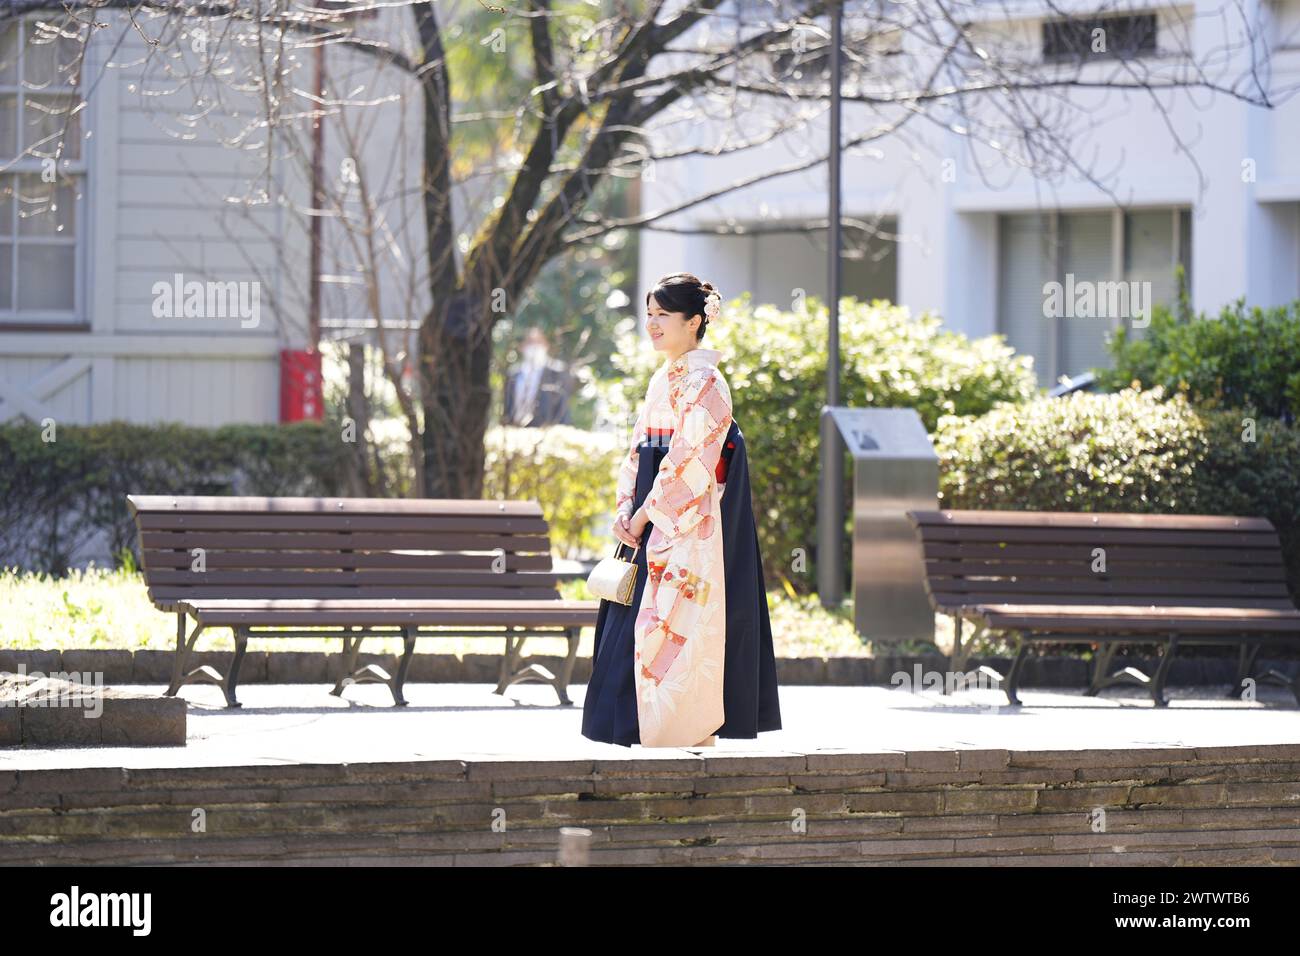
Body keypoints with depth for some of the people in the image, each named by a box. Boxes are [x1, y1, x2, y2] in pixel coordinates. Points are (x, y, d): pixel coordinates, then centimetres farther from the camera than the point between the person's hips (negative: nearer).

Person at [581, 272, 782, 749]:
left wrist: (644, 515, -14)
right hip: (650, 525, 9)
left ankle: (696, 735, -6)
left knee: (678, 630, -10)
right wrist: (625, 510, 4)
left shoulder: (704, 384, -12)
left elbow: (689, 464, -18)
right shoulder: (662, 381, 16)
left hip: (689, 526, -9)